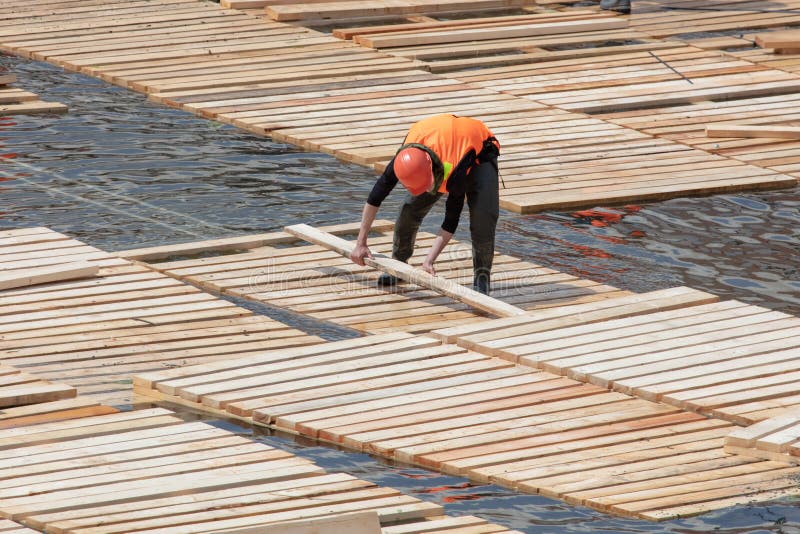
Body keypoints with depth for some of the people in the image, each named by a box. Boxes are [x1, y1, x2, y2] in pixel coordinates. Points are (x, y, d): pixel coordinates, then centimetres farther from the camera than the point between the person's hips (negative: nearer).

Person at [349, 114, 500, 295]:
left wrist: (430, 259, -37)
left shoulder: (456, 172, -46)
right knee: (411, 208, -9)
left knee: (483, 213, -28)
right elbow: (375, 197, -20)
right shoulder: (404, 159, -32)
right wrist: (361, 243, -16)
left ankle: (482, 276, -14)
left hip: (479, 154, -5)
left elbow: (451, 220, -35)